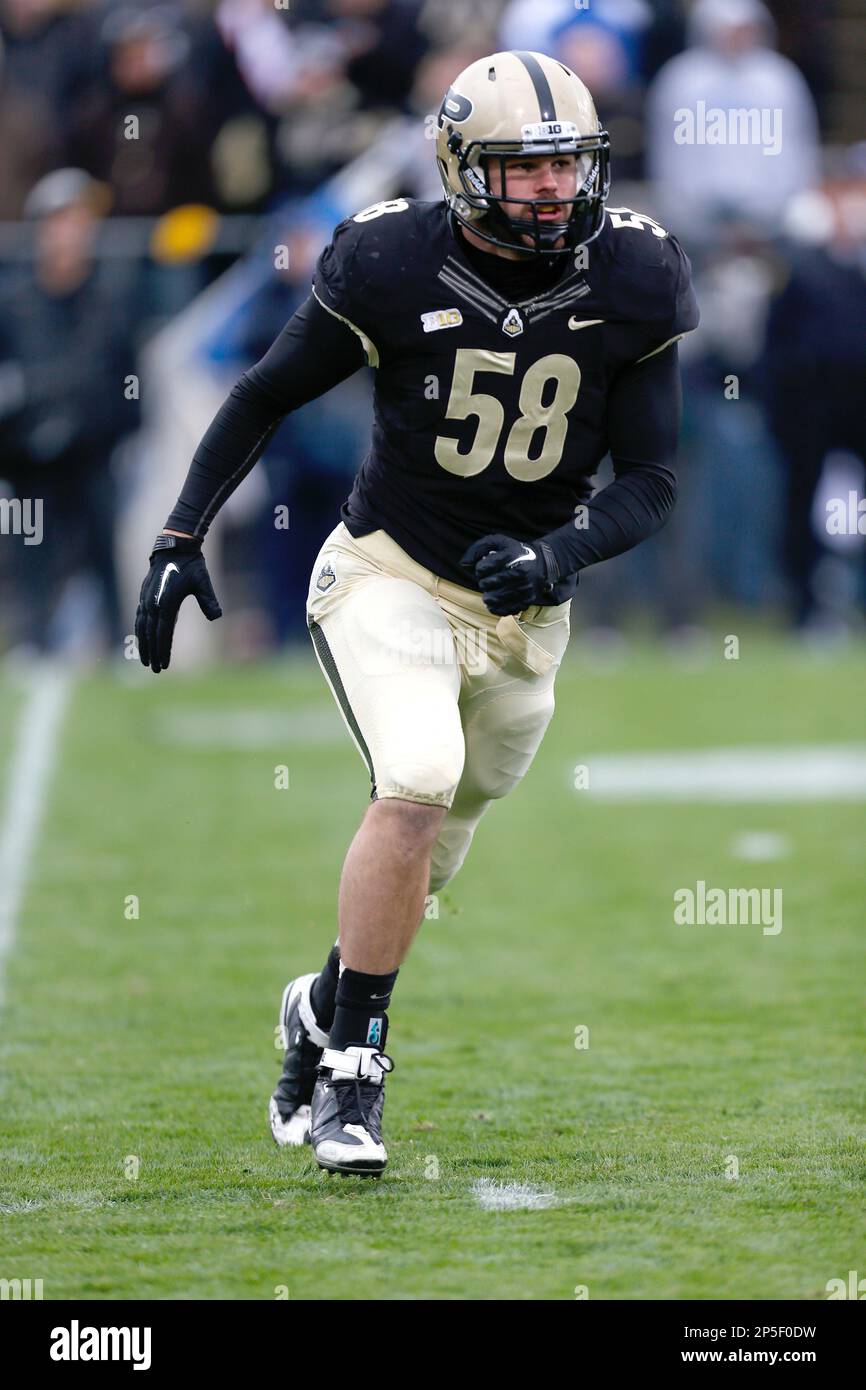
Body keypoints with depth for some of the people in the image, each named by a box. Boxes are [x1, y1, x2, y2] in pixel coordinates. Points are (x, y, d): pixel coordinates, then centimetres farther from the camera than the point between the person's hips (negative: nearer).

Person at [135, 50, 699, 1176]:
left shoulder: (631, 282, -10)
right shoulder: (395, 266, -16)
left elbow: (651, 483, -6)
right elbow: (266, 398, -2)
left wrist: (556, 556, -24)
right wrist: (180, 539, -7)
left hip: (521, 610, 4)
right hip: (389, 579, -4)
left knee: (428, 854, 15)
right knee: (418, 785, -26)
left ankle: (324, 1007, 43)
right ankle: (352, 1065, -15)